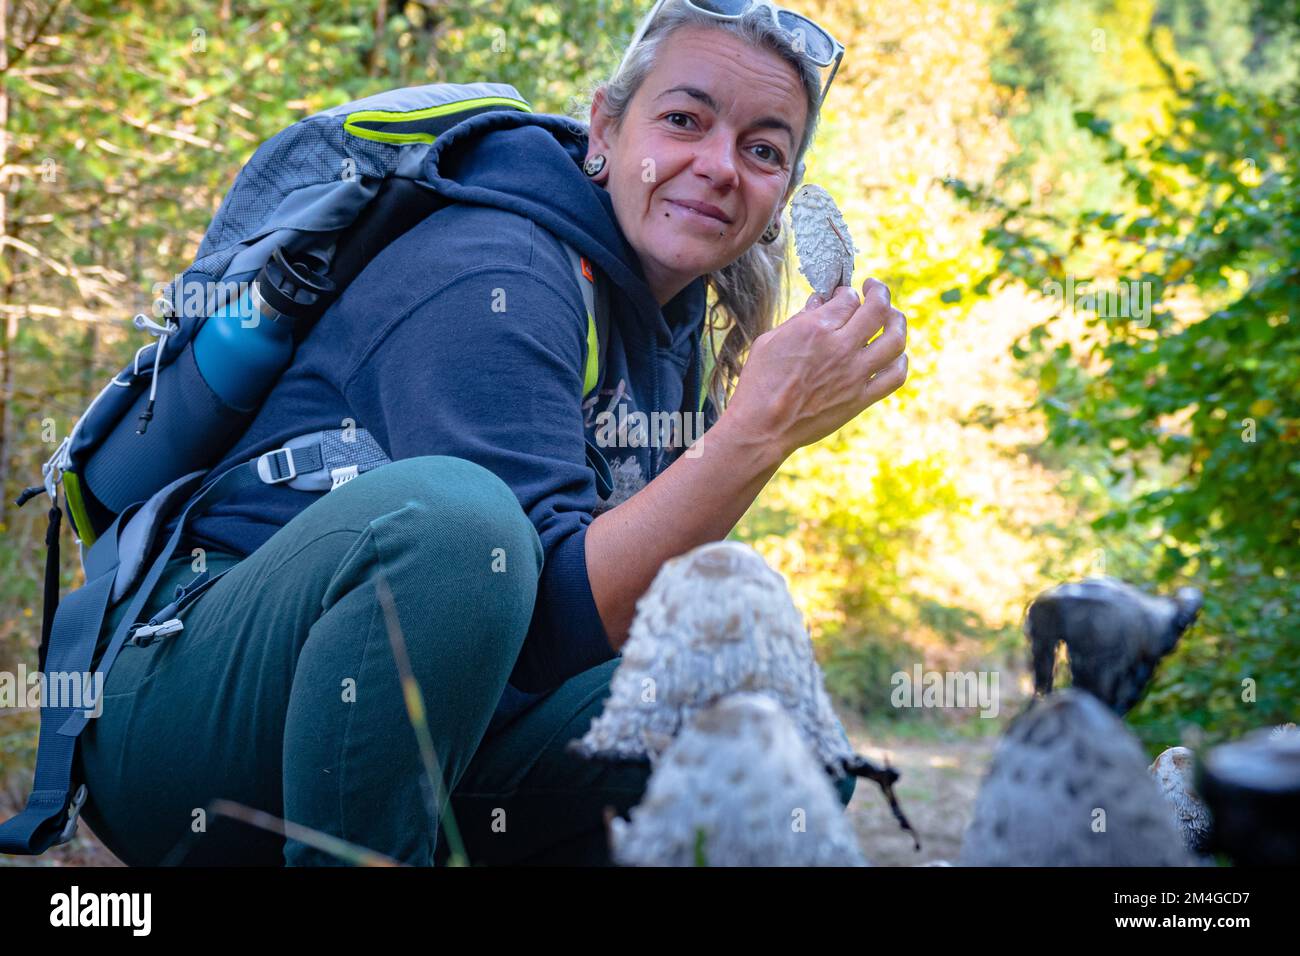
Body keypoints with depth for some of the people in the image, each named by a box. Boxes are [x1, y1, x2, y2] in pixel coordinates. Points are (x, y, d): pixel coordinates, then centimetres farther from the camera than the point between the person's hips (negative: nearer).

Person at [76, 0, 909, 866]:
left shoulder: (672, 325, 11)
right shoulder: (492, 274, -17)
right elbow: (546, 625, -25)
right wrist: (761, 429, -29)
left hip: (424, 750, 9)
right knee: (448, 510, -35)